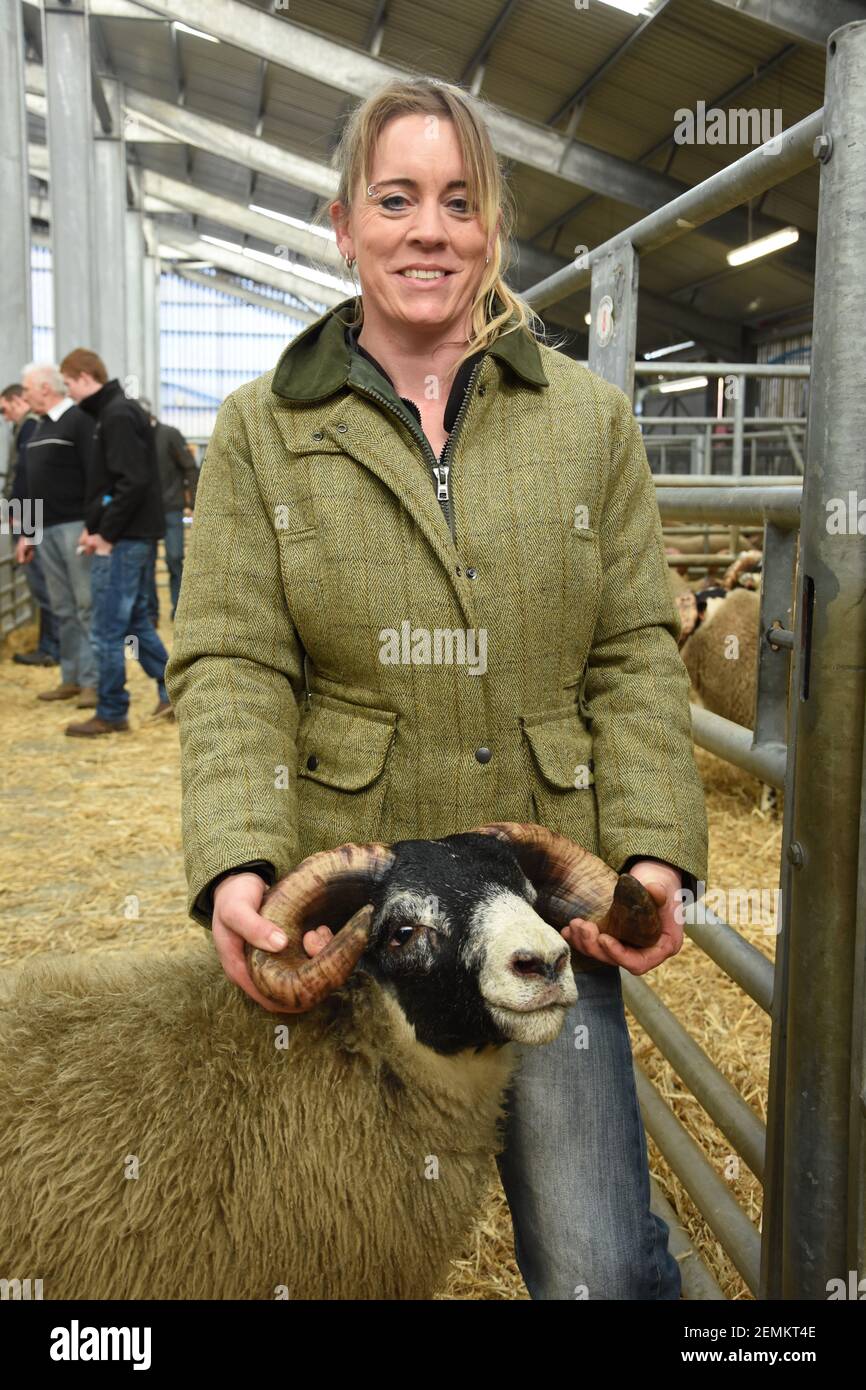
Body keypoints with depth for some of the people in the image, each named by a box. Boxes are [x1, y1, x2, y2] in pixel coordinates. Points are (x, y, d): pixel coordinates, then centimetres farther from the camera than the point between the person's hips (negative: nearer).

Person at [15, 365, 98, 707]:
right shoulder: (39, 428, 19)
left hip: (76, 526, -8)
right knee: (63, 609, 9)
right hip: (46, 530, 8)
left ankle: (93, 681, -3)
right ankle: (71, 678, 15)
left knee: (87, 606, -6)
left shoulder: (79, 421, -6)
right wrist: (26, 533, 20)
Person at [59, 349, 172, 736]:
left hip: (125, 539, -10)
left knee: (109, 629, -2)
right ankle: (172, 693, 21)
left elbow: (133, 482, -23)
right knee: (135, 620, 16)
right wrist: (92, 525, 10)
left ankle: (111, 714, 8)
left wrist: (106, 534, -17)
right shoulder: (115, 411, 15)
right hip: (131, 535, 10)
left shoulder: (118, 416, -15)